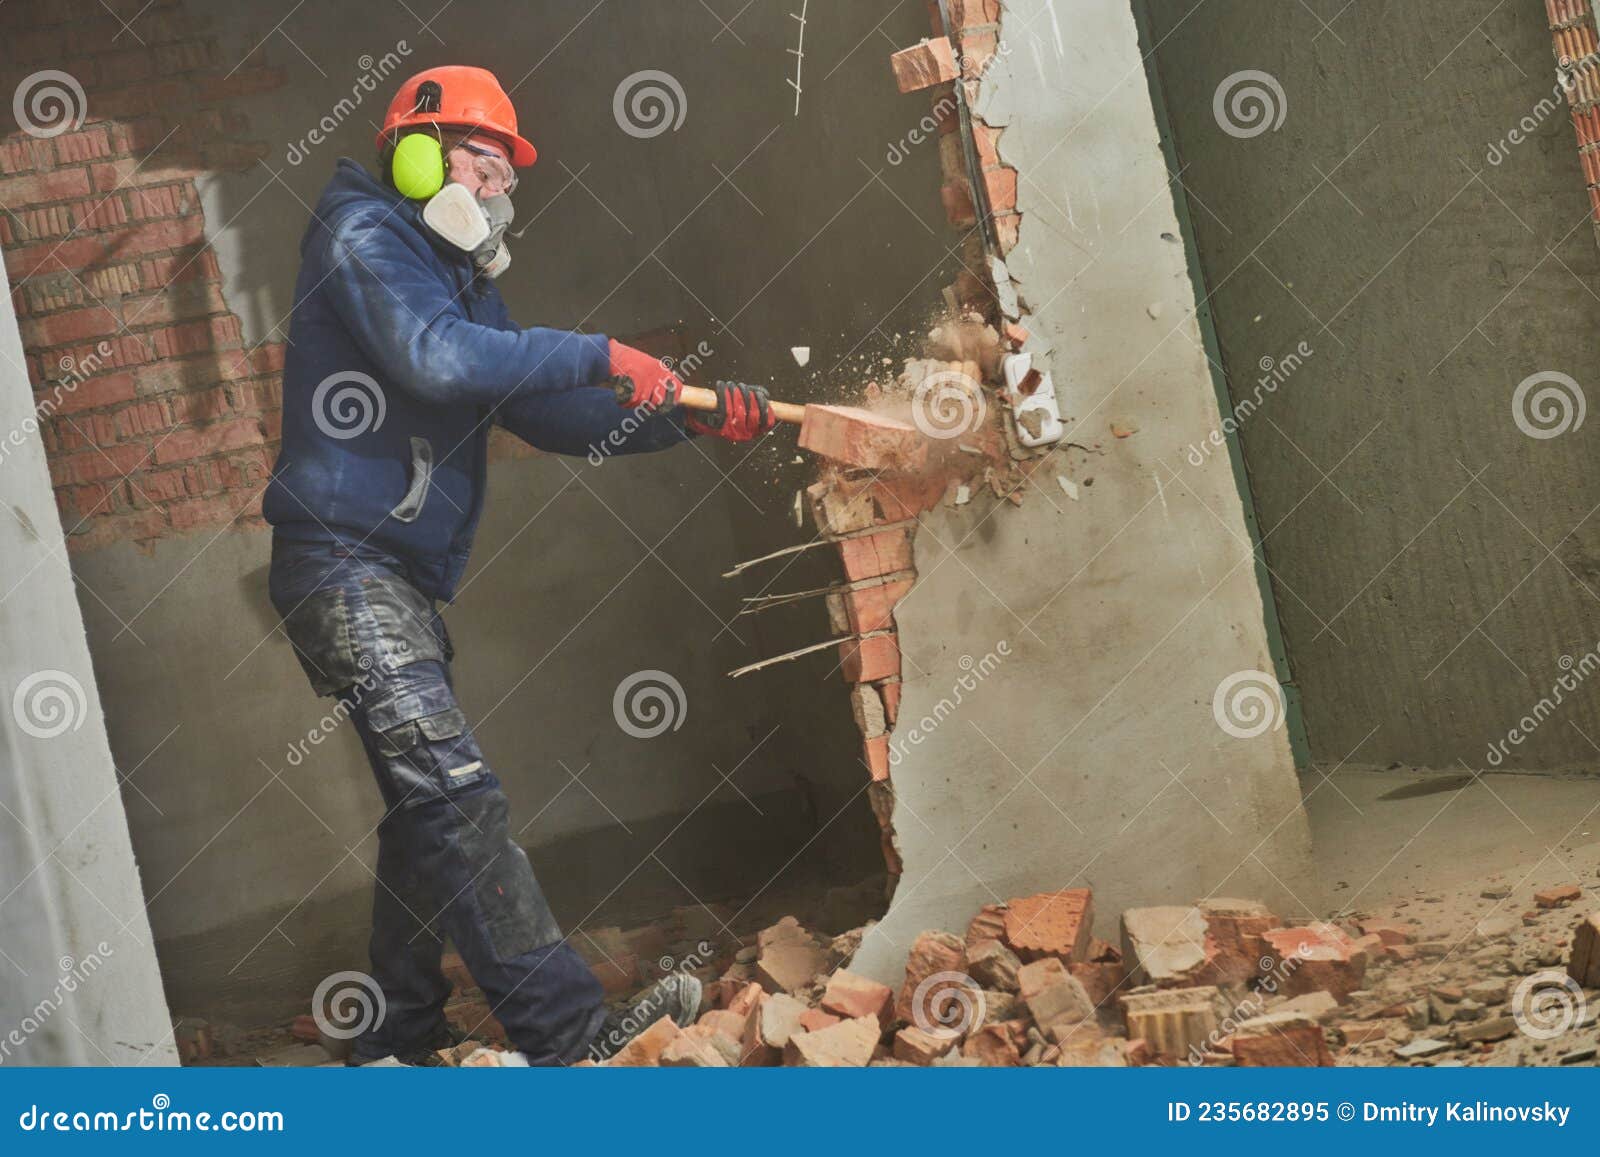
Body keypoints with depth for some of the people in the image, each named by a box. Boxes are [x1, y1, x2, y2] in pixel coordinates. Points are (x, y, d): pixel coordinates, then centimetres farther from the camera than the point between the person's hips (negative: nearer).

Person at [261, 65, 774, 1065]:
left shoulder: (462, 281, 21)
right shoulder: (363, 237, -7)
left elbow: (552, 415, 17)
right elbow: (433, 357, -26)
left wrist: (695, 417, 6)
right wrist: (601, 356, -20)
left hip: (404, 580, 11)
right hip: (343, 561, -11)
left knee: (429, 805, 15)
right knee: (454, 790, -17)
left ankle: (399, 1042, 25)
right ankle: (571, 1033, -22)